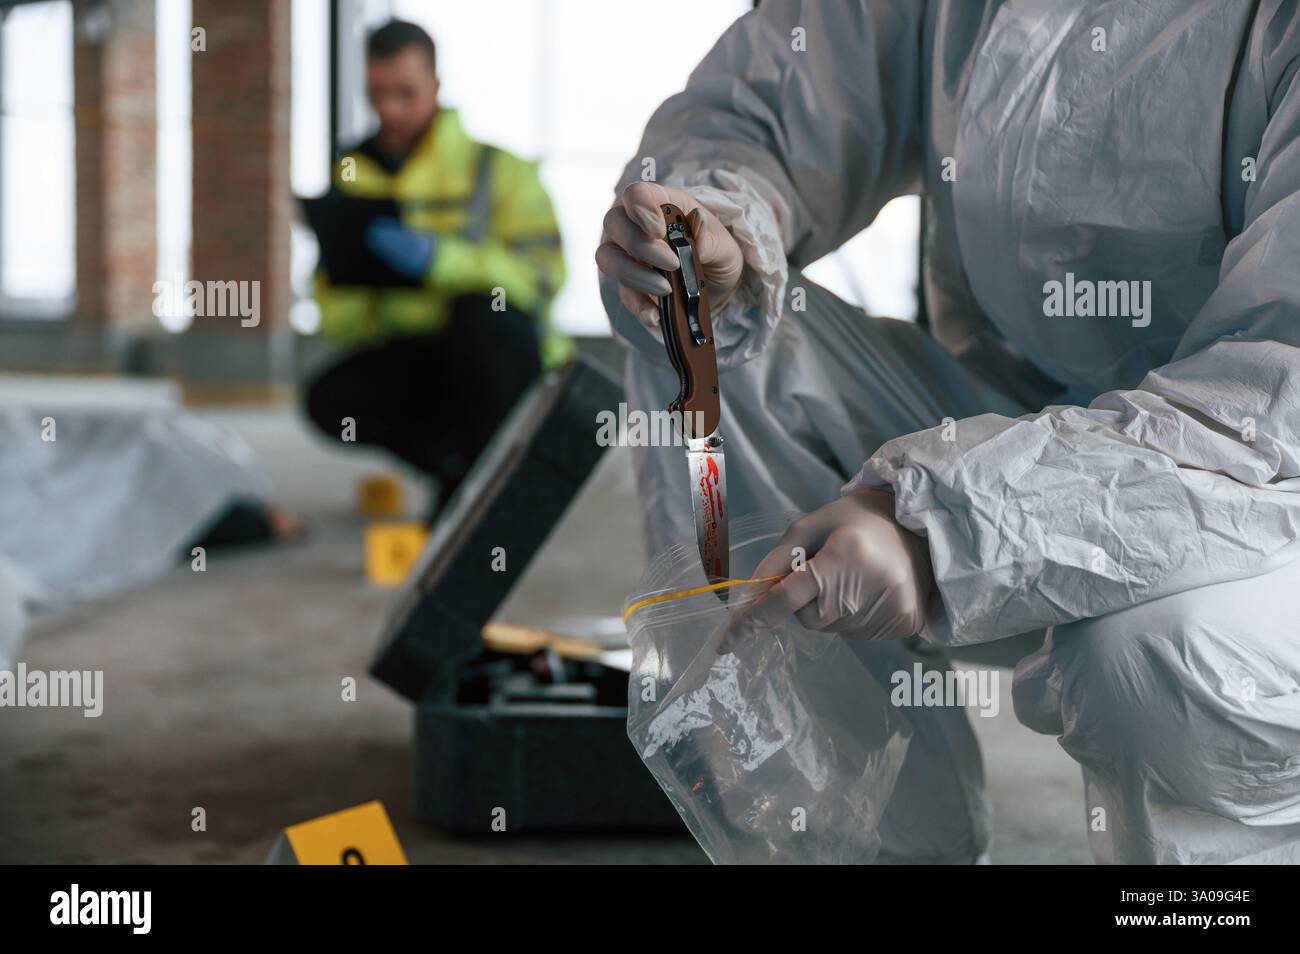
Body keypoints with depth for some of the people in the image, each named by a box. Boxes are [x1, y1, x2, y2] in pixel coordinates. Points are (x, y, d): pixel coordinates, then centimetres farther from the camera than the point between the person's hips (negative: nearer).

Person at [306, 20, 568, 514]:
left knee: (480, 312, -36)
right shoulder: (353, 176, 5)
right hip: (412, 361, 3)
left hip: (508, 358, -3)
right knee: (330, 400, -24)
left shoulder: (492, 164, -5)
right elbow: (339, 323, 1)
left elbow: (542, 273, -20)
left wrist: (440, 260, -32)